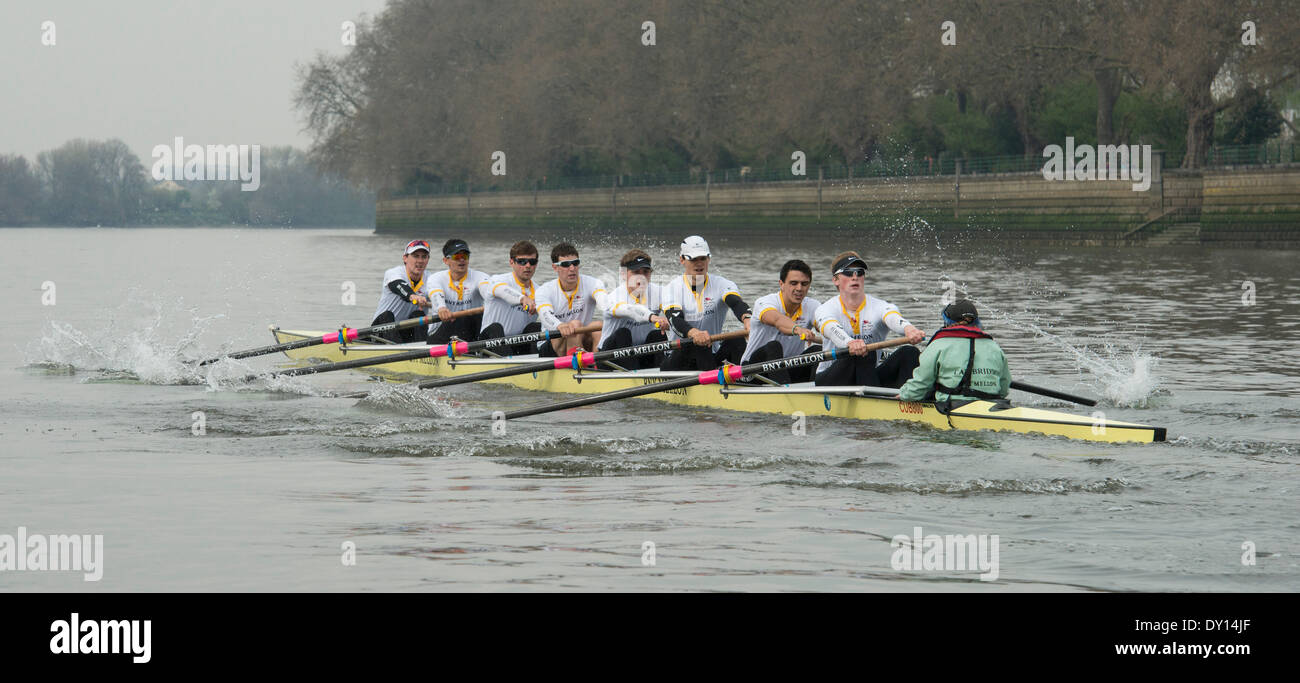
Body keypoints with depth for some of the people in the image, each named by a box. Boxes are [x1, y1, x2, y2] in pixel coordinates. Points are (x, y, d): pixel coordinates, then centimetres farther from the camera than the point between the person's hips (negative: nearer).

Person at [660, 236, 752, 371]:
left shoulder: (721, 284, 3)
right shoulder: (672, 288, -2)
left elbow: (736, 303, -19)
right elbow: (675, 319, -20)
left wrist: (747, 319, -45)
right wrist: (693, 333, -45)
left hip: (713, 357, 2)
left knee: (736, 341, -25)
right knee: (697, 343, -33)